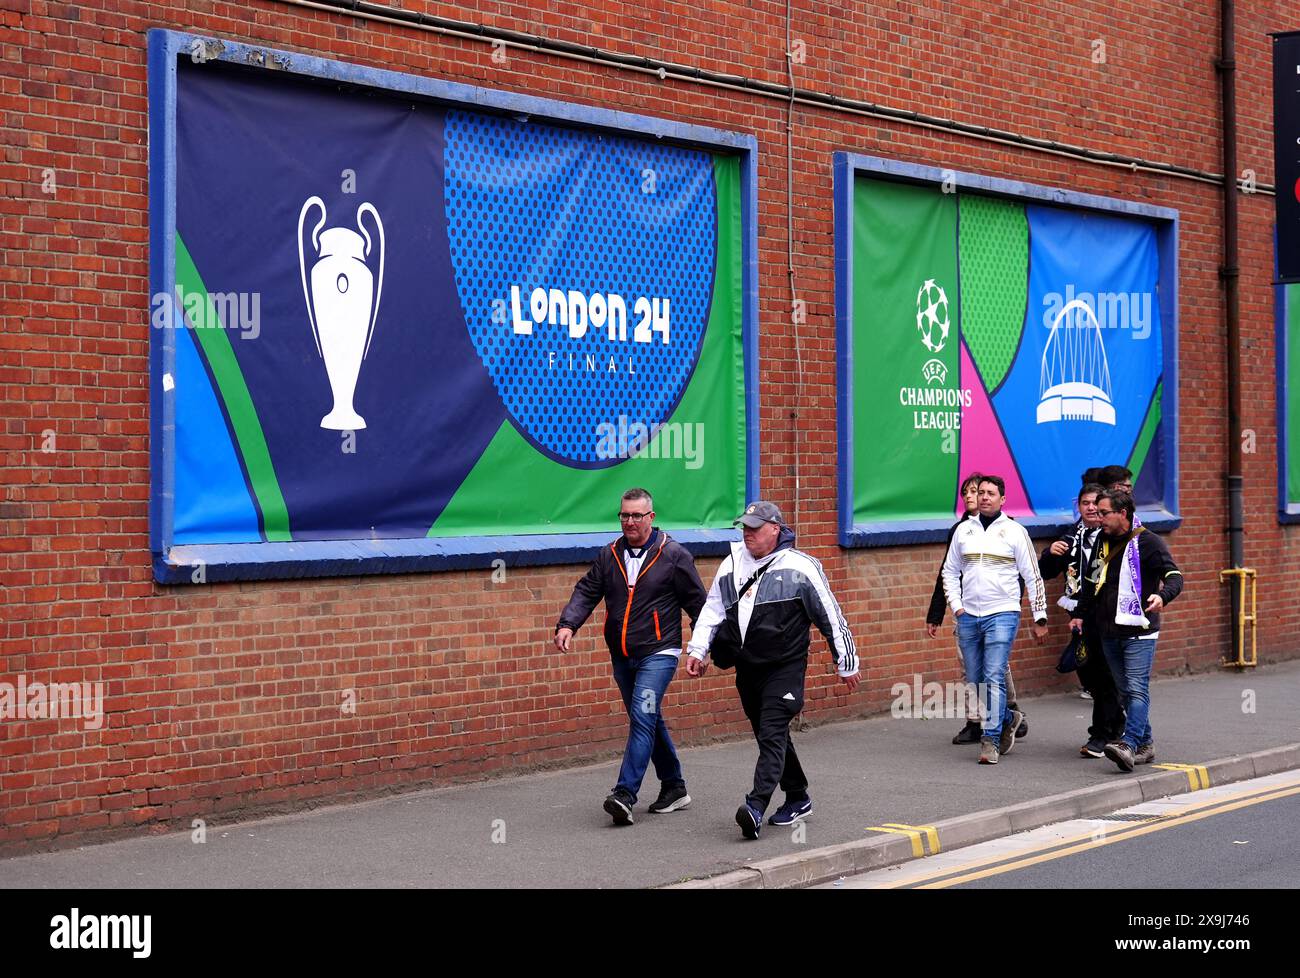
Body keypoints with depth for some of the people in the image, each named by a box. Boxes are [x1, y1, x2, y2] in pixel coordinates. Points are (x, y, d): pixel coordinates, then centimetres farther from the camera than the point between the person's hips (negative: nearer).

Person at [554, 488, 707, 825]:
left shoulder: (673, 555, -5)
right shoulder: (609, 556, 9)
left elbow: (696, 601, -1)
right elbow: (586, 592, 5)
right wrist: (567, 624, -12)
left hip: (658, 654, -6)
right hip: (622, 657, 6)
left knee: (642, 718, -16)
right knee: (650, 722, 14)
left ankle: (624, 795, -20)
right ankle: (674, 787, 27)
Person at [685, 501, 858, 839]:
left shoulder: (800, 567, -6)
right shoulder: (732, 565, 9)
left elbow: (831, 617, 0)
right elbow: (713, 609, 14)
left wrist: (846, 664, 3)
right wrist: (697, 649, 1)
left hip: (785, 668, -6)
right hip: (747, 668, 6)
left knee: (772, 733, -15)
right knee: (769, 735, 13)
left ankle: (756, 805, -25)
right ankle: (798, 798, 28)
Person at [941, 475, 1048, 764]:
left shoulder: (1015, 532, 0)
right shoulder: (964, 530, 9)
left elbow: (1032, 577, 3)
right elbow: (950, 571, 18)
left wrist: (1040, 618, 2)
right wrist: (956, 606, 5)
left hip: (1002, 615, -4)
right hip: (968, 617, 4)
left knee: (994, 678, -13)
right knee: (975, 682, 9)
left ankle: (991, 740, -11)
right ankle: (1007, 719, 31)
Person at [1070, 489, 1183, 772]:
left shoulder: (1146, 542, -6)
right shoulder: (1103, 542, 15)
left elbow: (1174, 576, -14)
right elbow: (1092, 580, 28)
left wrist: (1162, 596, -34)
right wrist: (1080, 614, 21)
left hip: (1139, 632, -7)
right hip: (1109, 632, 7)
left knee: (1137, 689, -14)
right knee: (1126, 692, 8)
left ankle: (1129, 744, -25)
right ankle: (1145, 744, 14)